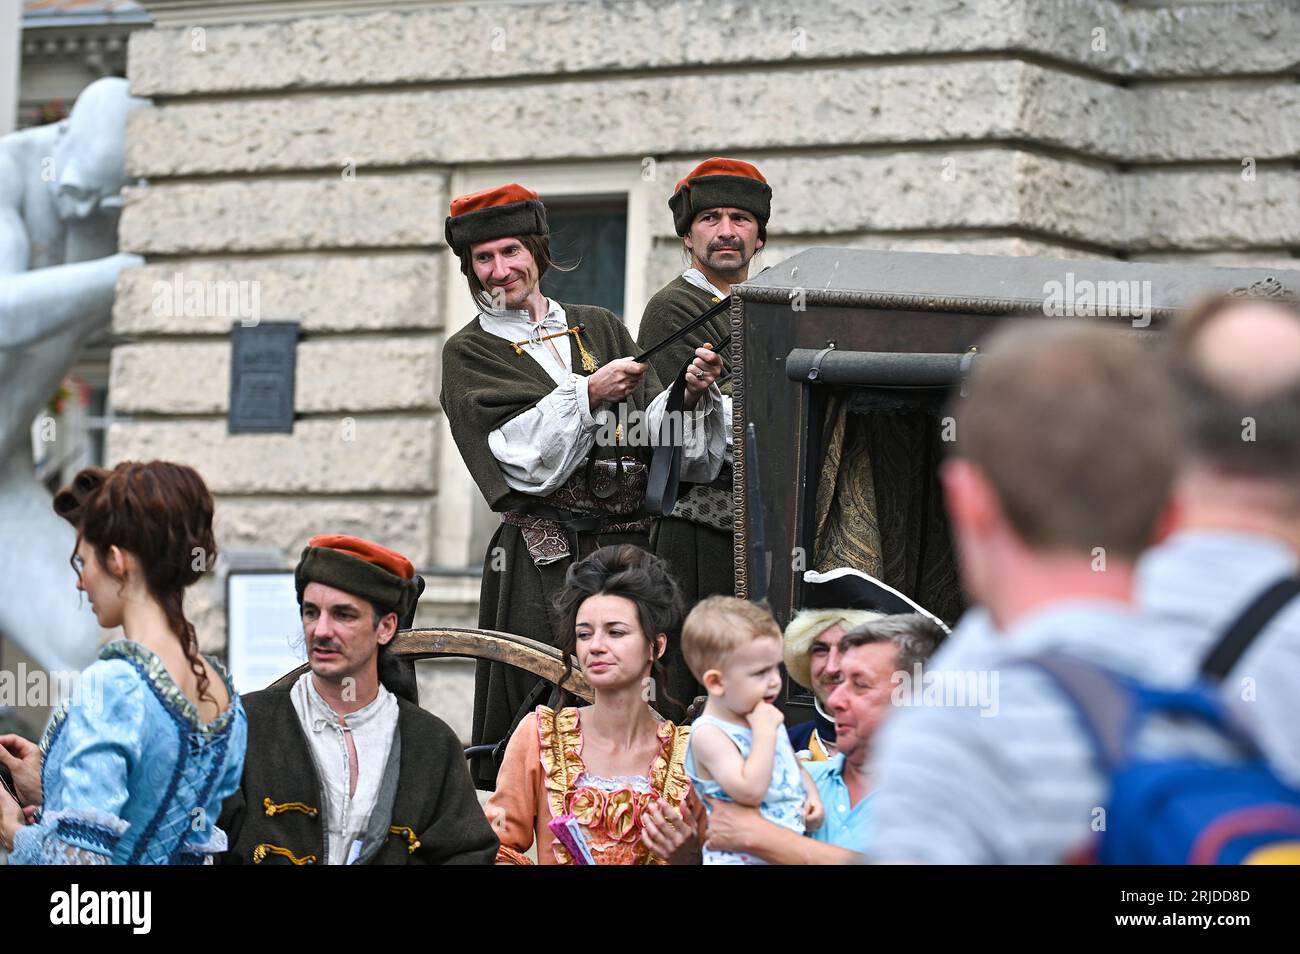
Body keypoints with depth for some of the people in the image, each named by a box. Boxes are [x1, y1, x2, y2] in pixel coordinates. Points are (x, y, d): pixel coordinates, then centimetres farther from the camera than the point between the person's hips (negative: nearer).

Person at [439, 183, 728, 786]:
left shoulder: (599, 329, 18)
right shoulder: (470, 354, 9)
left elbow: (651, 434, 9)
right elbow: (519, 450, -8)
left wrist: (690, 396, -10)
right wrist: (589, 394, -18)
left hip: (627, 543, 3)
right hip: (543, 560, -3)